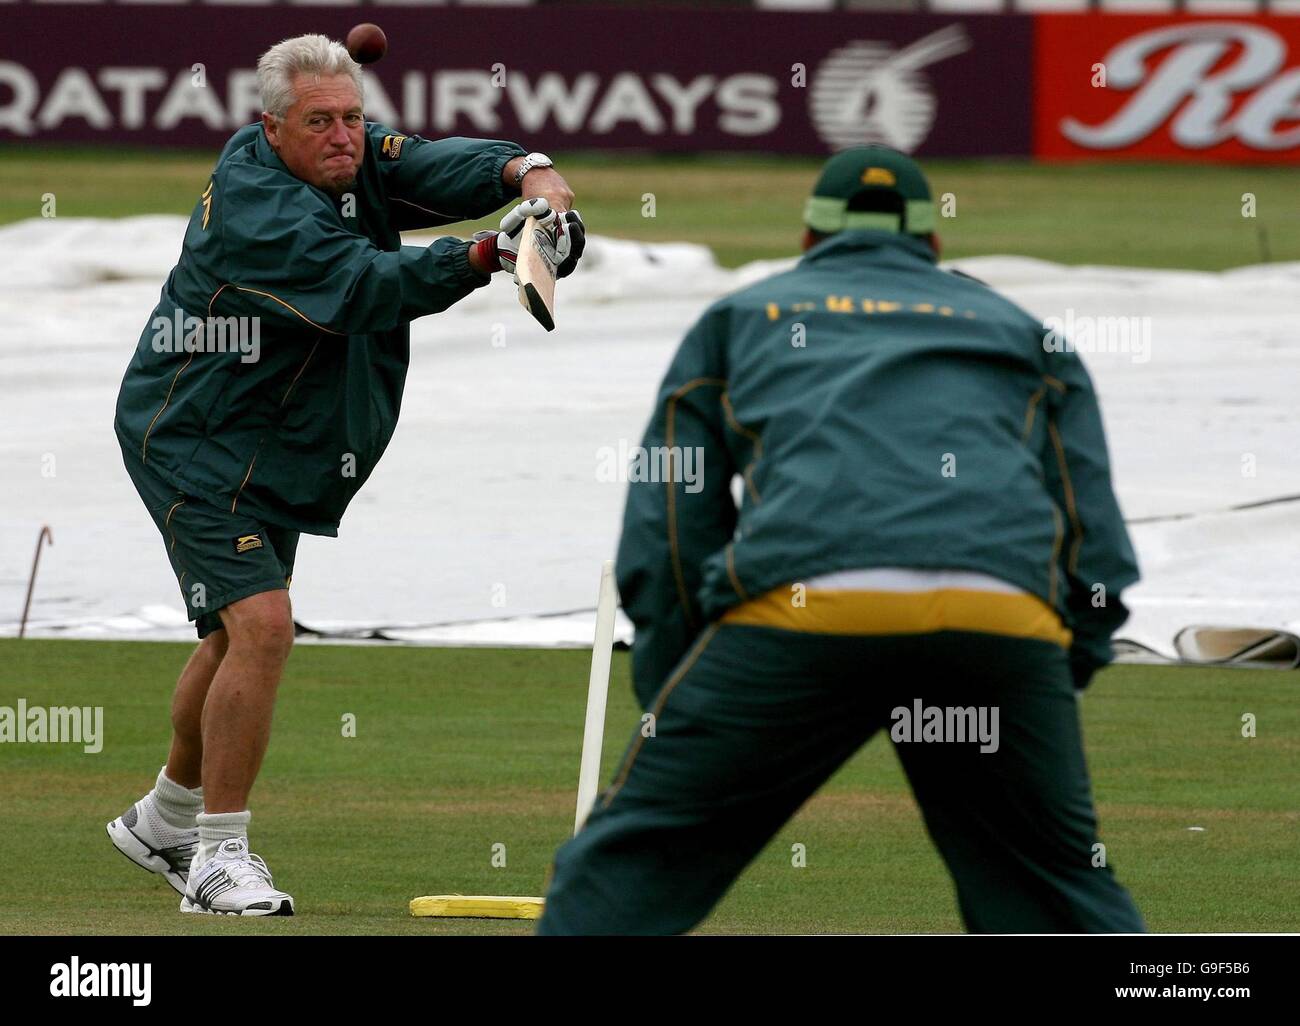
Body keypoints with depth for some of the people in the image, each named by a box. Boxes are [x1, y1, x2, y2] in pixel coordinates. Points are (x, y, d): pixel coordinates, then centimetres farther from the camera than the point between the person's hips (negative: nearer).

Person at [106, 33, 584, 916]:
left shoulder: (354, 160, -3)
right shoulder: (253, 204, -27)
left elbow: (440, 166, -18)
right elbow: (360, 287, -37)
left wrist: (529, 173, -40)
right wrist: (485, 257, -49)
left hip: (273, 448, 9)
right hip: (194, 444, -9)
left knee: (239, 635, 21)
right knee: (261, 627, -21)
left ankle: (166, 821, 41)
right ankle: (218, 858, -13)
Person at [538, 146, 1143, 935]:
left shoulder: (735, 320, 31)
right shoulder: (1023, 333, 33)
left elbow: (666, 543, 21)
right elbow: (1099, 552, 23)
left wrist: (674, 711, 27)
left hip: (802, 600, -2)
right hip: (1008, 617, 2)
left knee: (631, 867, 8)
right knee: (1055, 885, 17)